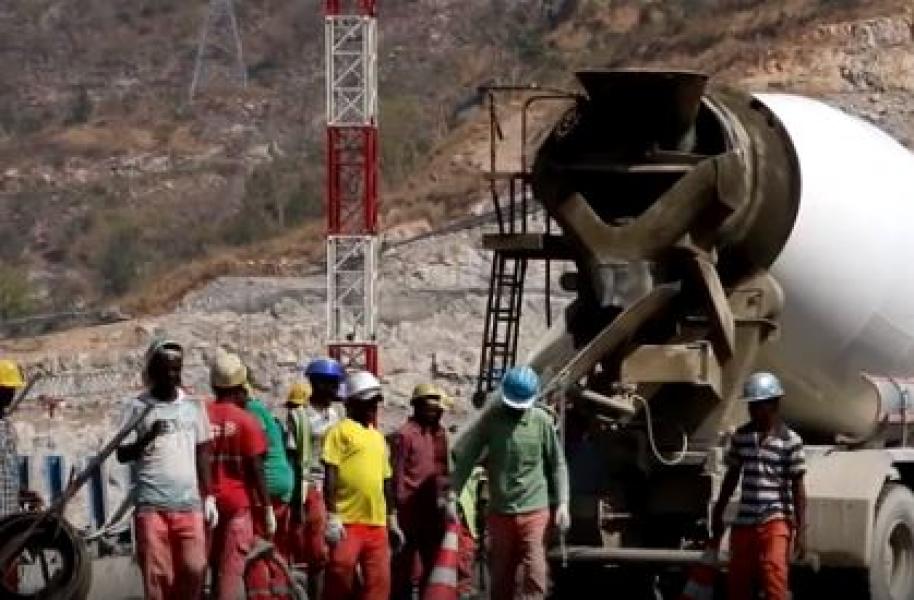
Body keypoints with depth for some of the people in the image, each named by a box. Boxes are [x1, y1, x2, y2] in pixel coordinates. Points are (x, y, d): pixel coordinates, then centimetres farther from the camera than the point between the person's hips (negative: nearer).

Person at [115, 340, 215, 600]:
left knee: (194, 569, -8)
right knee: (156, 575, -4)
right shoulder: (137, 407, 2)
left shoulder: (193, 406, 12)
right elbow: (122, 454, -1)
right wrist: (148, 437, -19)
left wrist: (208, 497, 11)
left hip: (189, 503, 2)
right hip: (151, 505, -2)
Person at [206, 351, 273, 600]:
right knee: (232, 570, -4)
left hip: (209, 502, 4)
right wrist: (267, 509, -2)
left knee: (216, 566, 16)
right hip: (238, 504, -4)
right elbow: (256, 470, -9)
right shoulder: (245, 421, -10)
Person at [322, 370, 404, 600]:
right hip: (347, 522, -7)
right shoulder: (341, 431, -2)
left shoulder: (378, 438, 19)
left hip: (377, 523, 7)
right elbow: (330, 477, -8)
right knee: (340, 579, -5)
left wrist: (392, 522, 21)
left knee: (379, 581, 4)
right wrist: (332, 516, -15)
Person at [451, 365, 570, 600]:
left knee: (534, 576, -10)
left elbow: (557, 464, 6)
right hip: (499, 511, 1)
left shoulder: (542, 421, -1)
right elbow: (465, 456, 0)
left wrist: (562, 503, 0)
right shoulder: (491, 419, -1)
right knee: (501, 575, 10)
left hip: (534, 511, -1)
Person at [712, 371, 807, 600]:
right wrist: (718, 515, 18)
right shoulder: (741, 436, 8)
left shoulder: (790, 441, -5)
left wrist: (800, 530, -8)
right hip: (744, 522, 5)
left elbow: (798, 487, -4)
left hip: (774, 522, -5)